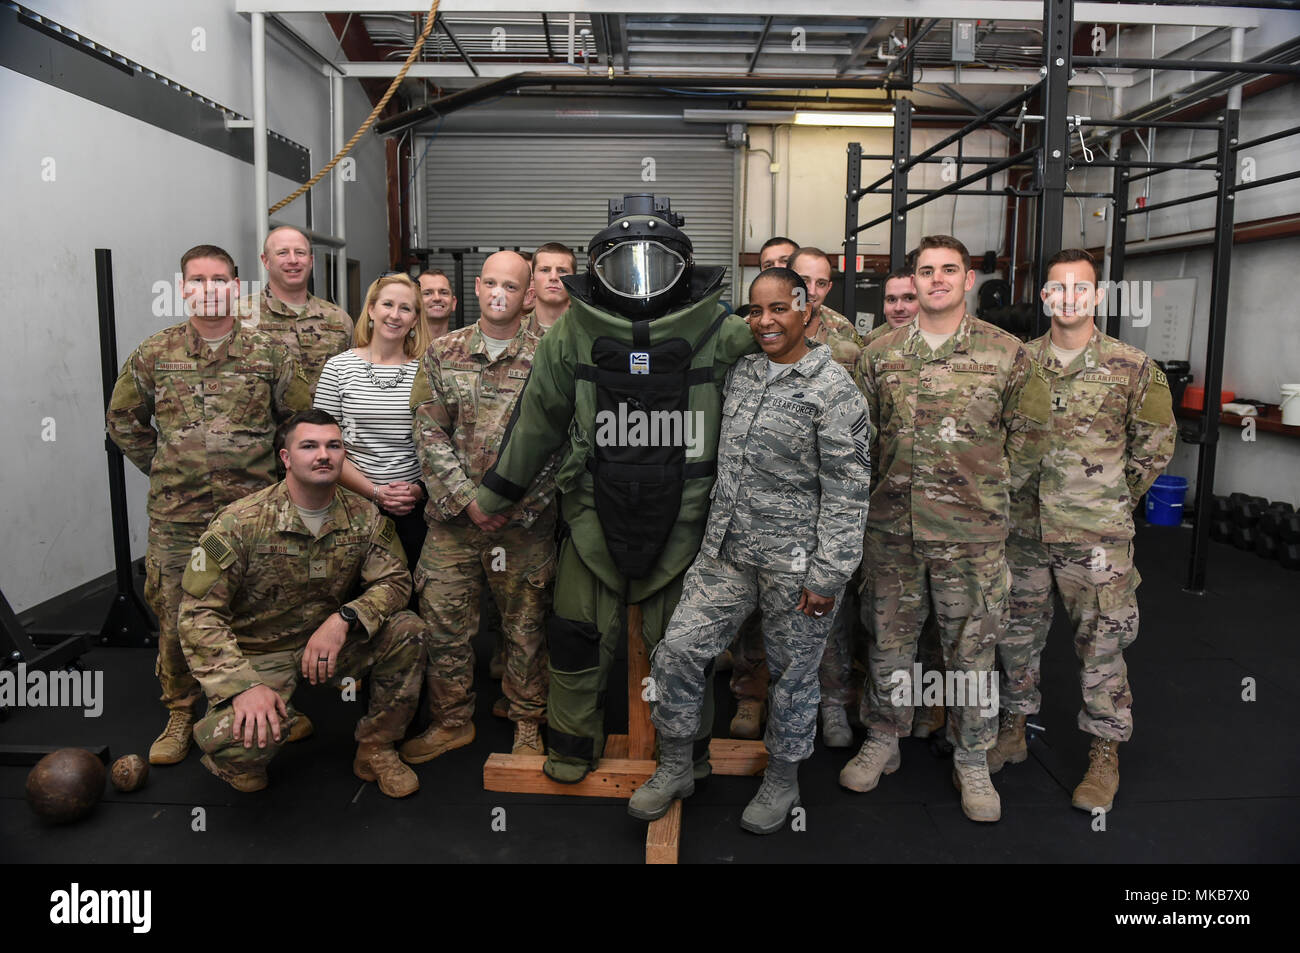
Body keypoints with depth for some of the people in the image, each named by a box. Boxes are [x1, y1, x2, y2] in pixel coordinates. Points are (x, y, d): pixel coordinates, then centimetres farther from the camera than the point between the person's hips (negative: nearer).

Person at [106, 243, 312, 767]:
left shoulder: (269, 352, 1)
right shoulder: (153, 353, 4)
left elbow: (301, 418, 7)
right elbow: (124, 419, 16)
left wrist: (266, 468, 6)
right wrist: (162, 469, 11)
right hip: (175, 516, 1)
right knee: (177, 620, 8)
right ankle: (179, 716, 26)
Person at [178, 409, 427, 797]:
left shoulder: (364, 517, -5)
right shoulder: (240, 522, -17)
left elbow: (394, 580, -4)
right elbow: (199, 614, -17)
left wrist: (344, 619, -25)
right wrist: (245, 685, -29)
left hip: (330, 645, 4)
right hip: (259, 654, -3)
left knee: (407, 630, -20)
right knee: (229, 739, -32)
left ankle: (375, 750, 1)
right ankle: (243, 762, 11)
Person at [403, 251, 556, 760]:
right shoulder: (443, 352, 6)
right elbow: (429, 433, 1)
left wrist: (515, 502, -12)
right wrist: (469, 499, -9)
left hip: (525, 519, -2)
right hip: (454, 514, 2)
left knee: (527, 624, 9)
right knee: (445, 622, 8)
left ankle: (527, 722, 28)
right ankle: (451, 722, 27)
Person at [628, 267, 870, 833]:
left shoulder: (834, 389, -11)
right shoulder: (739, 373, 8)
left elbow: (847, 490, -13)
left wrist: (827, 575, -15)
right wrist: (716, 532, 16)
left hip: (794, 562, -5)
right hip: (726, 551, 6)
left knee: (792, 674, 10)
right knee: (677, 651, 4)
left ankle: (782, 781, 33)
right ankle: (675, 769, 24)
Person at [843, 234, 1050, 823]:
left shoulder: (1005, 354, -1)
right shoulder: (880, 354, 5)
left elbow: (1028, 432, 6)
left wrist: (988, 492, 5)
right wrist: (886, 487, 8)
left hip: (972, 532, -2)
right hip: (891, 527, 2)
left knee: (971, 647, 8)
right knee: (888, 639, 13)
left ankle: (972, 760, 25)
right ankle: (881, 742, 31)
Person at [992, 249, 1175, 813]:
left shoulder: (1132, 369, -4)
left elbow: (1156, 443, 5)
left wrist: (1113, 499, 7)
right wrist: (1018, 491, 9)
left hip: (1097, 534, -3)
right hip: (1024, 527, 3)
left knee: (1101, 644, 4)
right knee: (1017, 633, 13)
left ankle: (1105, 754, 21)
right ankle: (1013, 730, 31)